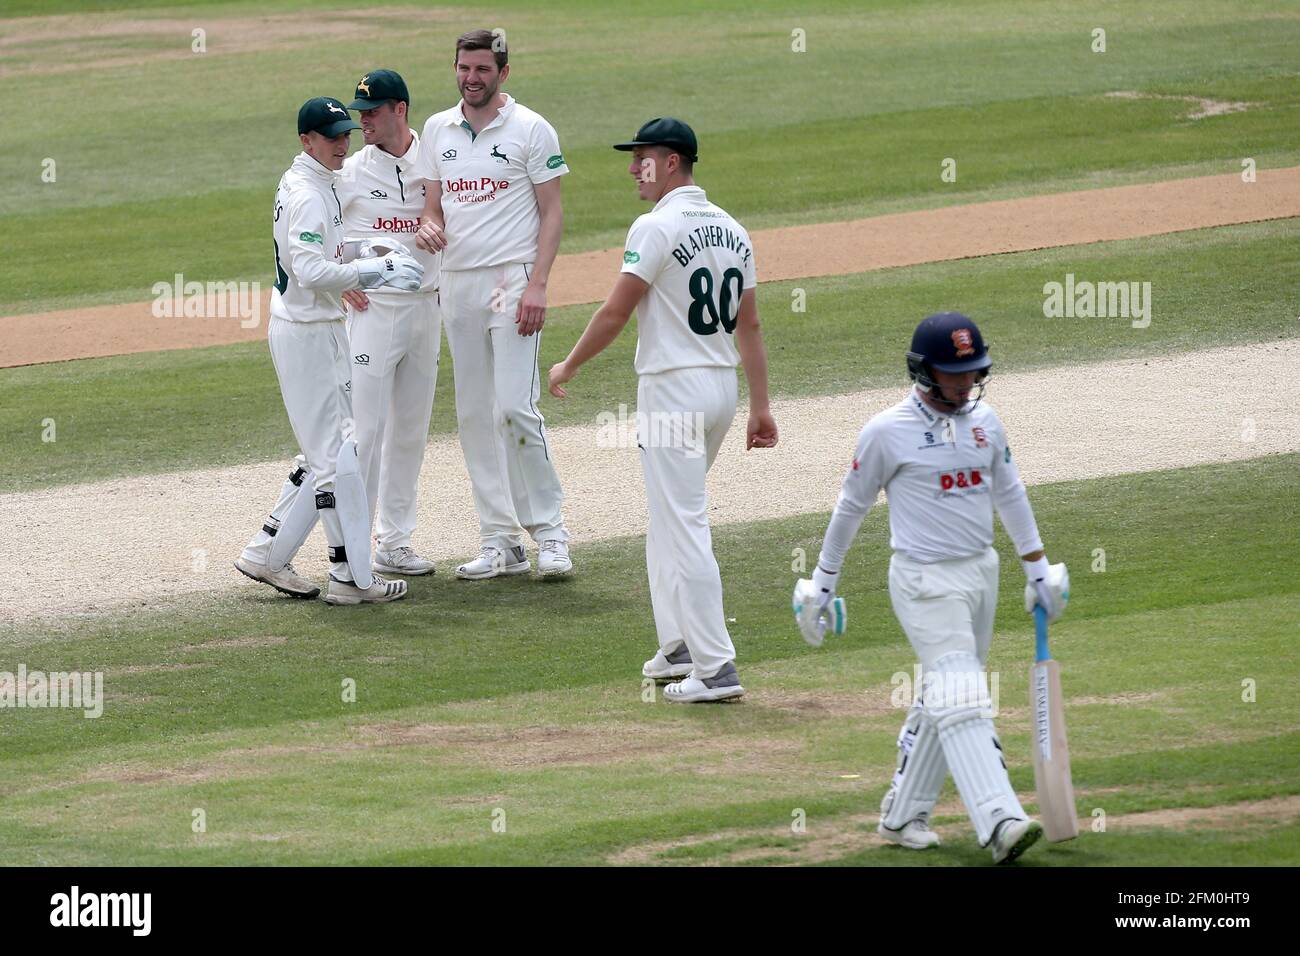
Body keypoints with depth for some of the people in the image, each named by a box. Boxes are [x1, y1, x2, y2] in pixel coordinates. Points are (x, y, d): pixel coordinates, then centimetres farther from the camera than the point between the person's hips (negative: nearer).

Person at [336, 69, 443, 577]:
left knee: (411, 430, 9)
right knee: (365, 428, -9)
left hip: (424, 308, 4)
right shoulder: (350, 171, -3)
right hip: (370, 308, -4)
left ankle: (394, 542, 18)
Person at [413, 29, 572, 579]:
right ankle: (501, 542, 10)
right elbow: (434, 204, 16)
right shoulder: (437, 131, 12)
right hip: (457, 283, 6)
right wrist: (428, 226, -10)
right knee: (474, 414, 6)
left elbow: (552, 212, -5)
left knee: (514, 407, -15)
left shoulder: (530, 130, -3)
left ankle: (548, 528, -4)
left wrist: (537, 285, -16)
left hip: (512, 281, -6)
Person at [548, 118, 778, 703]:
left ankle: (716, 668, -11)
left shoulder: (658, 228, -14)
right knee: (667, 517, 22)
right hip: (722, 387, 8)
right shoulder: (731, 231, 10)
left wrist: (569, 367, 1)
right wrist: (761, 408, 14)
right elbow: (749, 326, 12)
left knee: (685, 527, -7)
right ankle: (680, 645, 26)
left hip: (674, 390, -8)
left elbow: (616, 313, -13)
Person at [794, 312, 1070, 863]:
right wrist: (822, 584, 6)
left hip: (981, 571, 7)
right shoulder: (887, 432, -10)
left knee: (943, 699, 12)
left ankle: (902, 814, 24)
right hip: (925, 582, -7)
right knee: (961, 700, -16)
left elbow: (1010, 496, 18)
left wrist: (1038, 569, 18)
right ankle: (1000, 823, -27)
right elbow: (852, 507, 1)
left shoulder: (985, 422, 6)